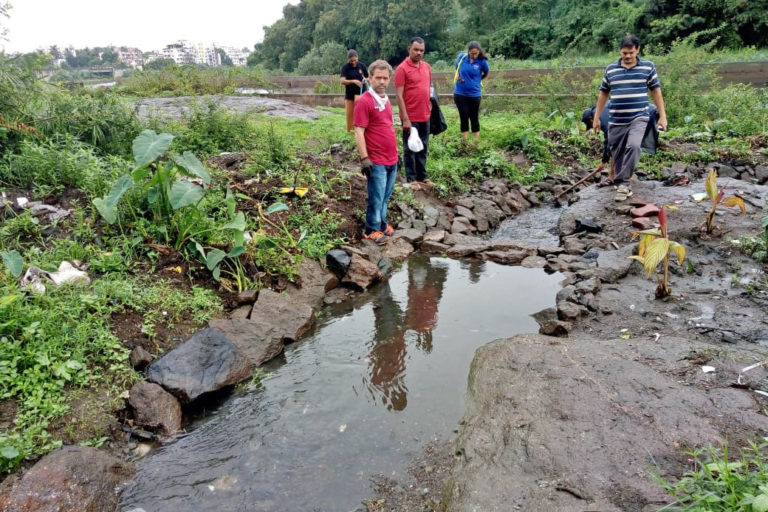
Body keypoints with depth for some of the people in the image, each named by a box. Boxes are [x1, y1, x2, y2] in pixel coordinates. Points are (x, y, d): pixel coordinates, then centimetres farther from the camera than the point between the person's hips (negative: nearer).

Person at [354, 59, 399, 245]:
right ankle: (372, 229, 14)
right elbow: (359, 132, -16)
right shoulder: (364, 101, -13)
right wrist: (364, 158, -20)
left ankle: (382, 223, 31)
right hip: (376, 162, -7)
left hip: (392, 159, 7)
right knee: (376, 198, 1)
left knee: (385, 197, 16)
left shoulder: (386, 100, 11)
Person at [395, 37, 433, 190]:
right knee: (409, 149, 4)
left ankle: (422, 176, 23)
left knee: (423, 147, 13)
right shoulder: (402, 68, -11)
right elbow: (399, 95, -14)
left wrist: (430, 107, 12)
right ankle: (411, 179, 13)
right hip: (410, 118, -6)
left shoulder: (426, 67, 8)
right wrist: (405, 119, -18)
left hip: (425, 116, 6)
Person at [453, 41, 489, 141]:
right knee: (463, 117, 5)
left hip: (474, 94, -1)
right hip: (460, 93, 1)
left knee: (474, 118, 7)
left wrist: (476, 80, 8)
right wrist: (458, 76, -3)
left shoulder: (482, 61, -10)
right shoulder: (461, 57, -5)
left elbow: (486, 73, 10)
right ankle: (465, 141, 13)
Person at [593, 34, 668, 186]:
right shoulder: (610, 69, 7)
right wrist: (596, 118, 12)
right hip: (616, 121, 3)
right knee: (617, 154, 8)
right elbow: (603, 94, 15)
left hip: (639, 118, -2)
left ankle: (621, 180, -19)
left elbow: (656, 92, 6)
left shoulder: (648, 67, 3)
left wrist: (662, 116, 2)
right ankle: (617, 178, 23)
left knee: (633, 146, -26)